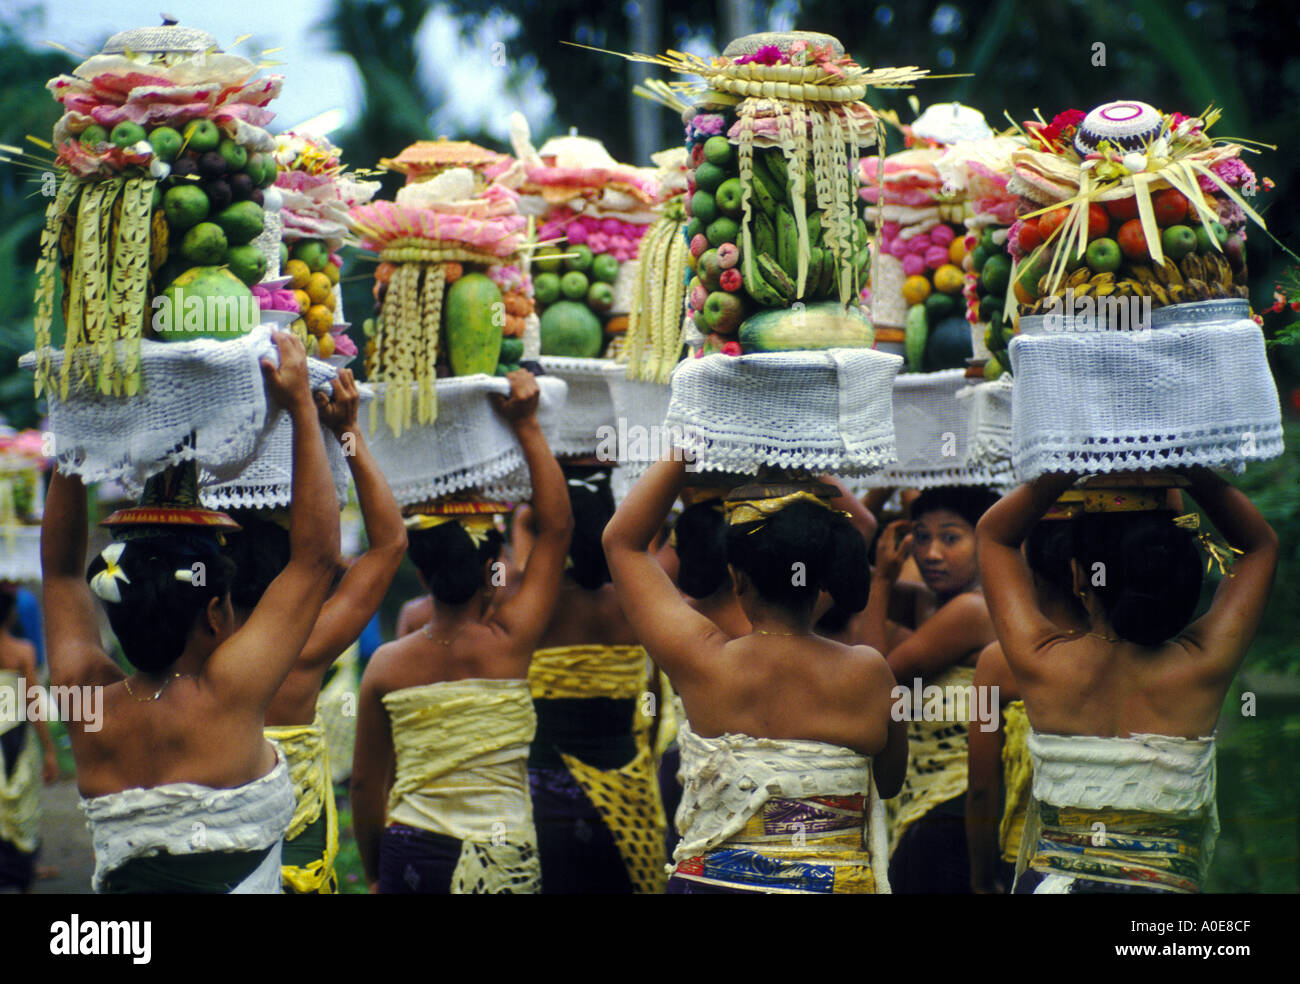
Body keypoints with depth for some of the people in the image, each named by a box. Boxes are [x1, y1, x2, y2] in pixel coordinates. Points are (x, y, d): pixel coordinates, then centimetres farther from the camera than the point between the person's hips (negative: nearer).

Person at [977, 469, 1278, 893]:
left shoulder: (1042, 662, -8)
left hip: (1053, 880, 0)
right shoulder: (1203, 666, -8)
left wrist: (1074, 466, -1)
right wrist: (1185, 466, 1)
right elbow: (1261, 544, 9)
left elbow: (994, 533, 9)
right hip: (1168, 882, 0)